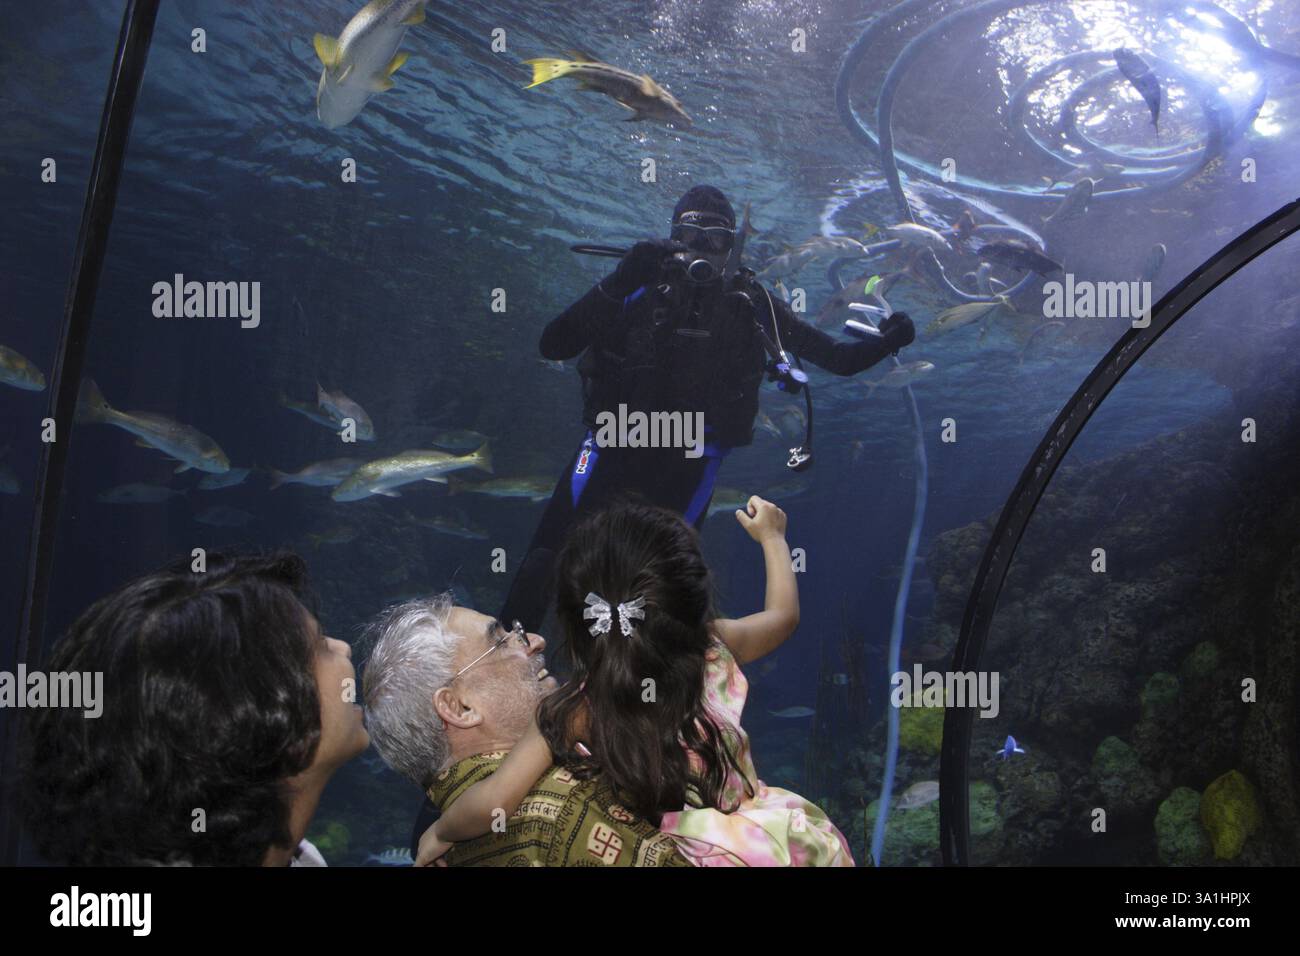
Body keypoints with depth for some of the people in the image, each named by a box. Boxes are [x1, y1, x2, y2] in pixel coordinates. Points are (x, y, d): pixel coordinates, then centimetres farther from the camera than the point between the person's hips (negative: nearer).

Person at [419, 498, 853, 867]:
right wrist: (772, 536, 29)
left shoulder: (576, 712, -19)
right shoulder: (717, 649, -10)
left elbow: (491, 802, -25)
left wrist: (441, 832, -3)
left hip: (706, 856, -2)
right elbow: (784, 615, 12)